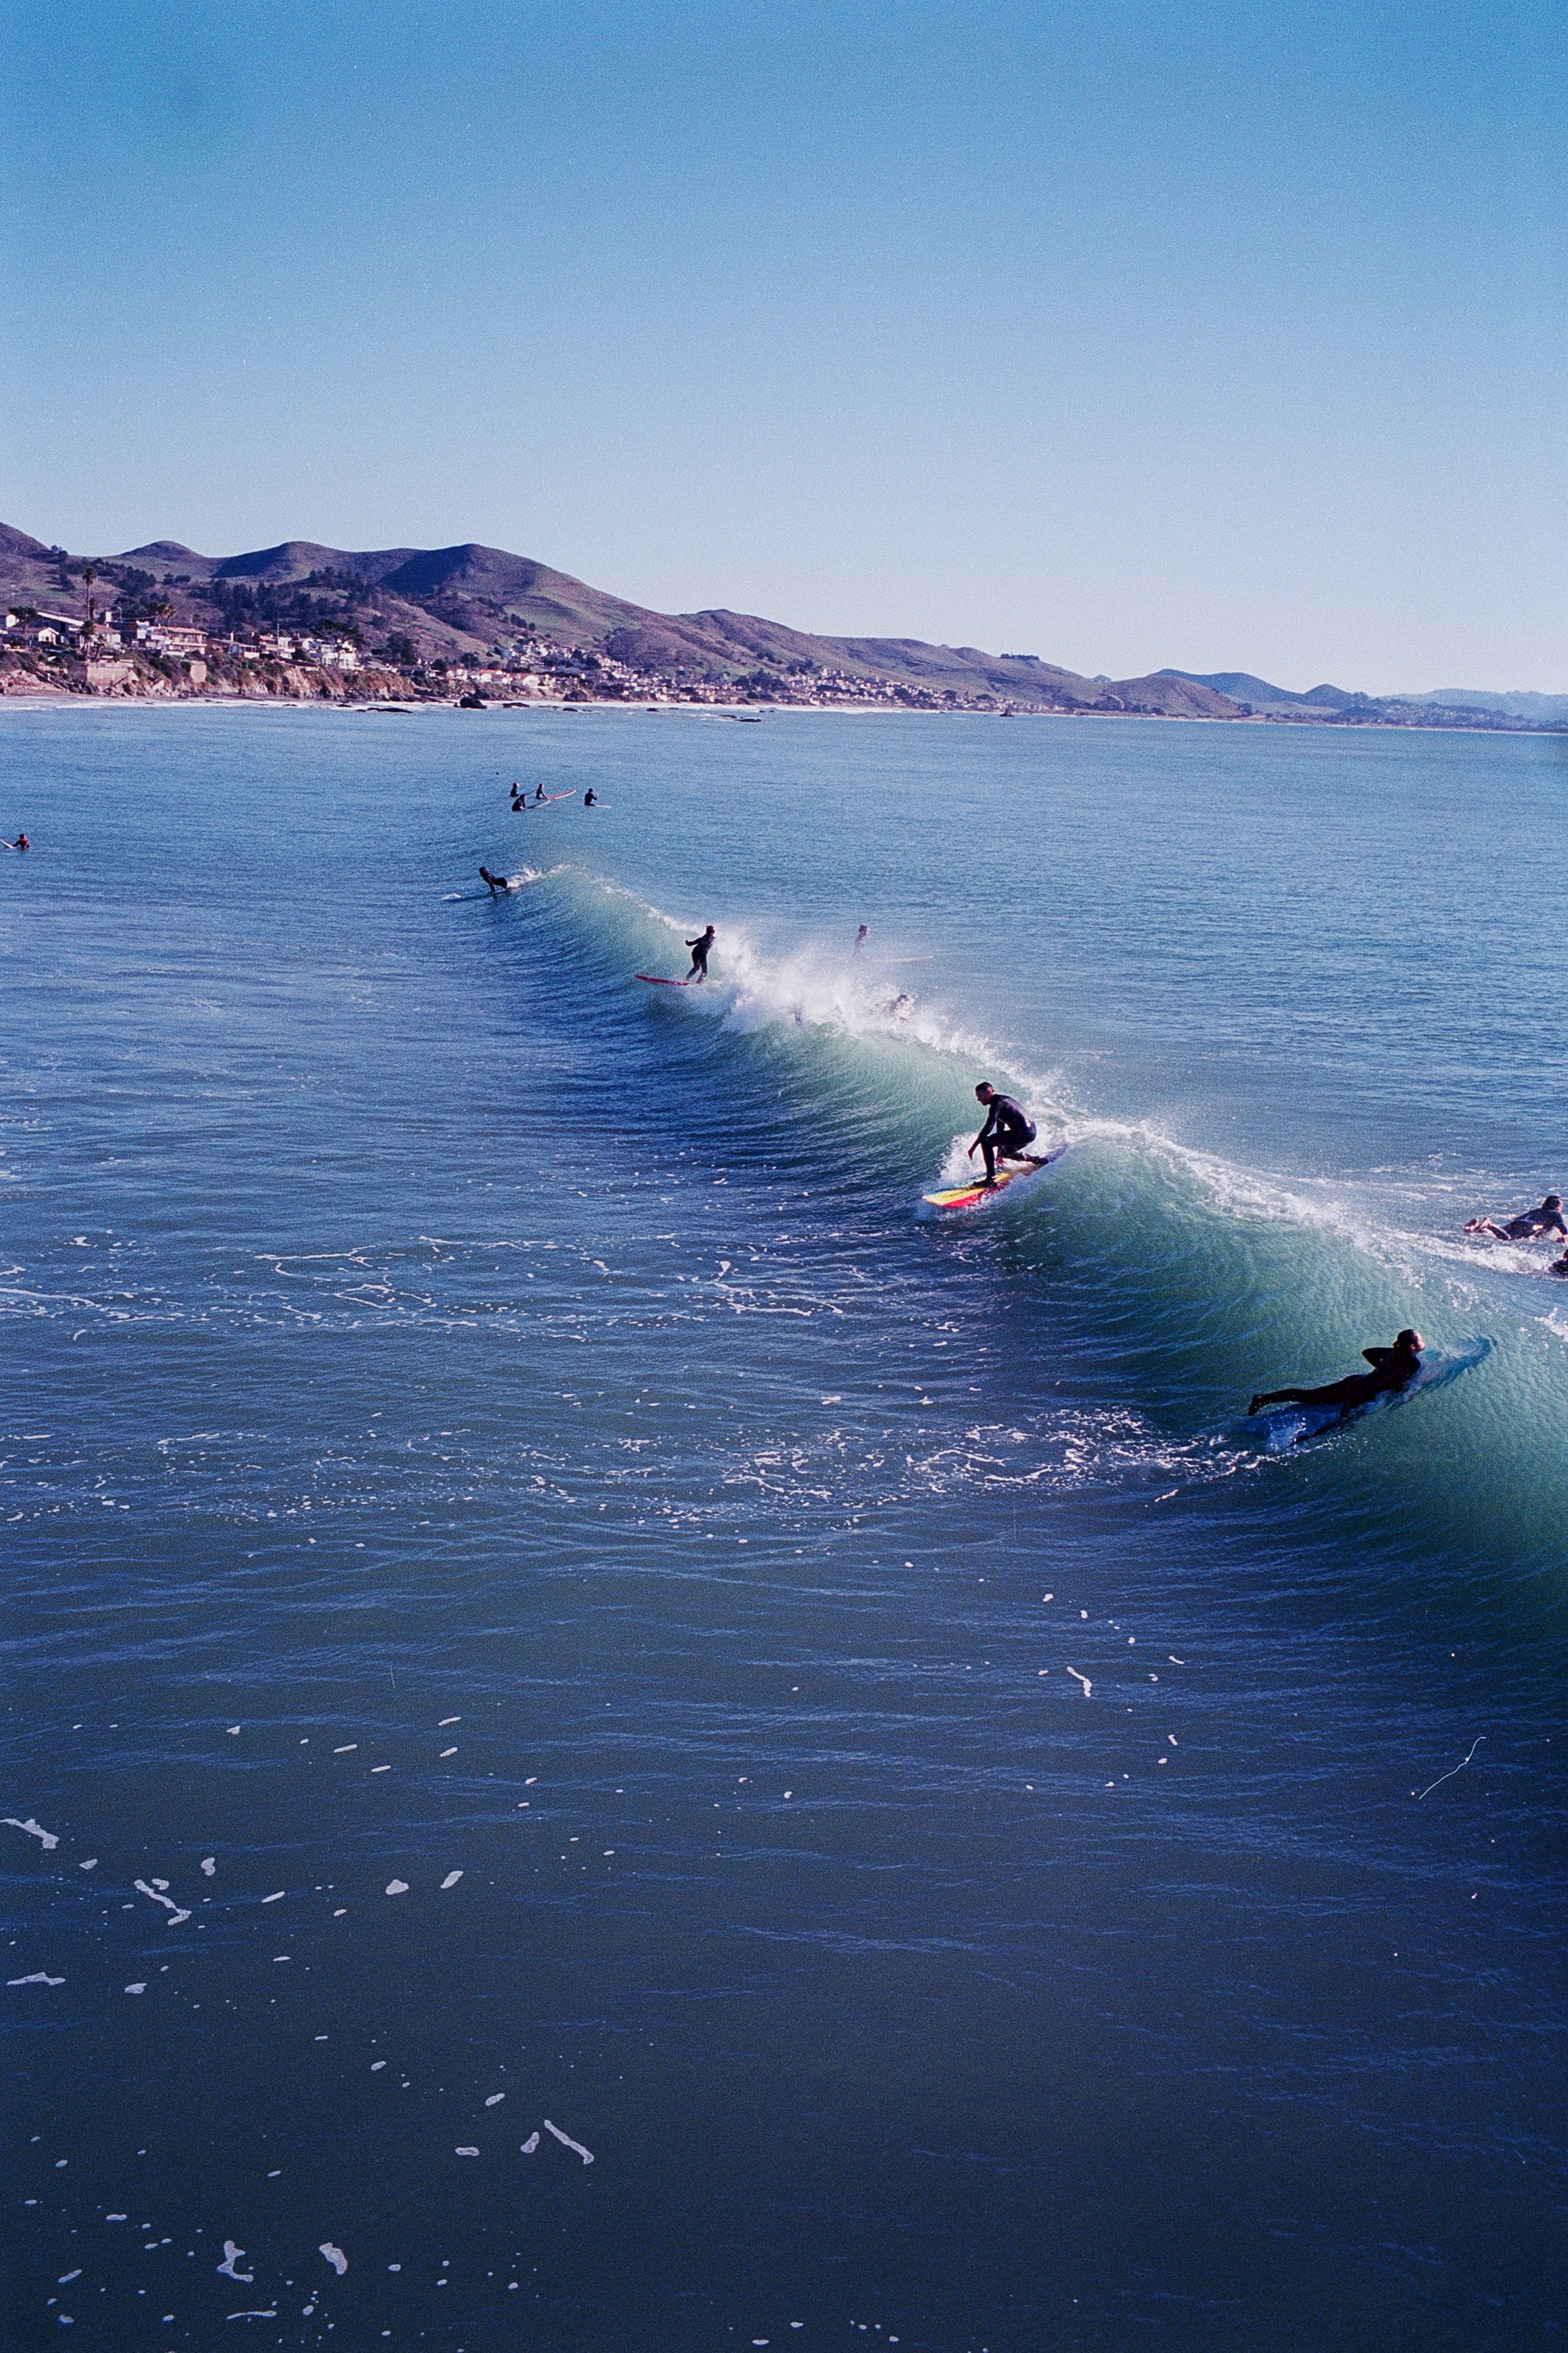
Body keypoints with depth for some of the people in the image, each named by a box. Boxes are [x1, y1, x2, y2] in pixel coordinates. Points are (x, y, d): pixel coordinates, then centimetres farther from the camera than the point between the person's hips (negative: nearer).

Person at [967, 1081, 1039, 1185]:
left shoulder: (996, 1104, -10)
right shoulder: (1002, 1100, 21)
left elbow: (988, 1128, -18)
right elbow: (1000, 1128, 29)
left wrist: (973, 1147, -15)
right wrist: (999, 1153, 35)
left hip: (1022, 1132, -10)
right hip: (1031, 1132, 10)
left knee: (986, 1142, -14)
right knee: (1005, 1152, 32)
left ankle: (991, 1178, -18)